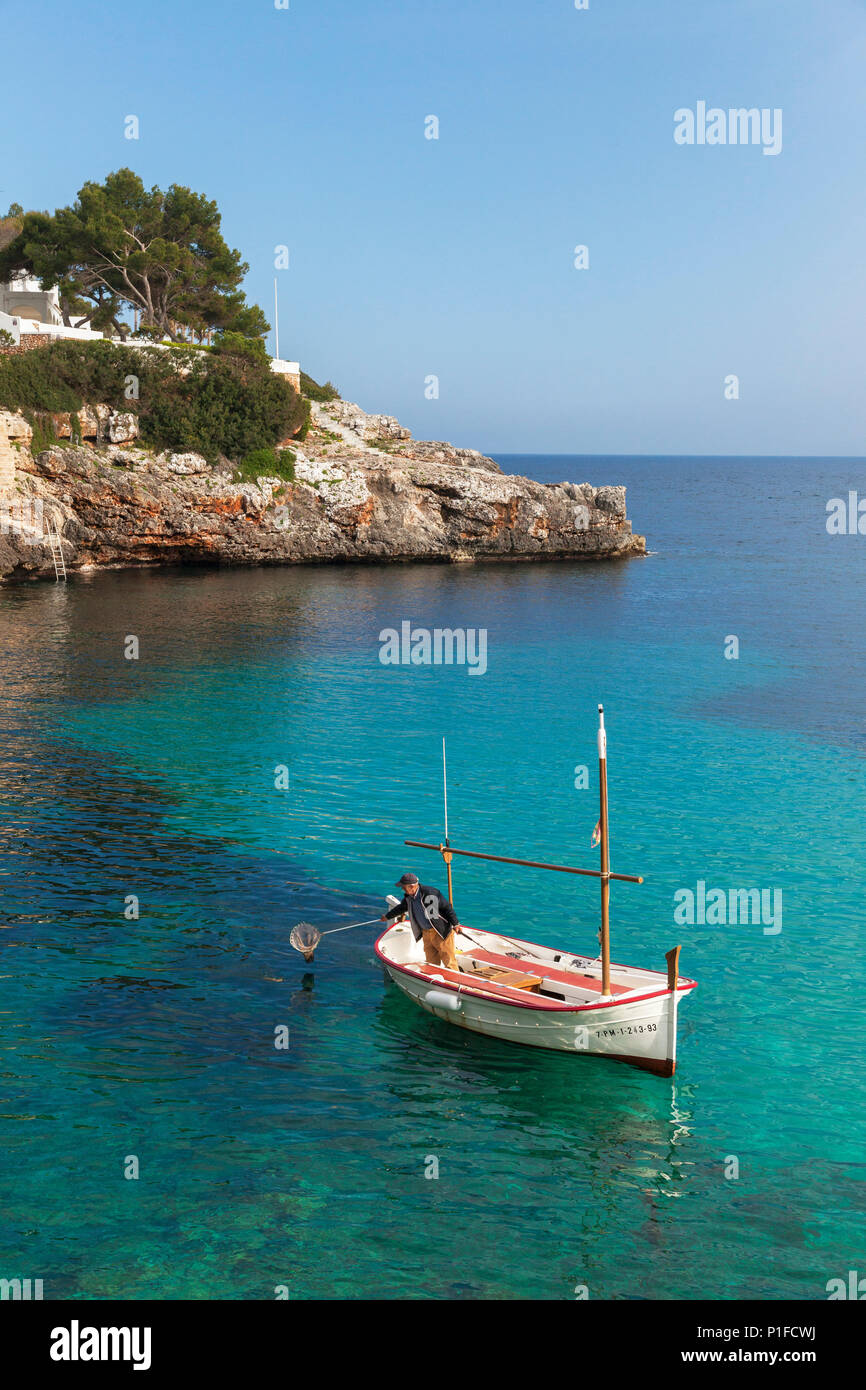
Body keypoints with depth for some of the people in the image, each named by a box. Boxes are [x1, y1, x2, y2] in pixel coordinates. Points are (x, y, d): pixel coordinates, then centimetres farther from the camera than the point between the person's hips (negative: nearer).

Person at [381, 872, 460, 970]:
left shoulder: (430, 893, -21)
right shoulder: (408, 897, 4)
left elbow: (447, 907, -16)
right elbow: (401, 908, 25)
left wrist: (455, 924, -16)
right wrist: (387, 916, 40)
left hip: (441, 932, -7)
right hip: (426, 933, 7)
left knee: (449, 960, -5)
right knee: (431, 963, 10)